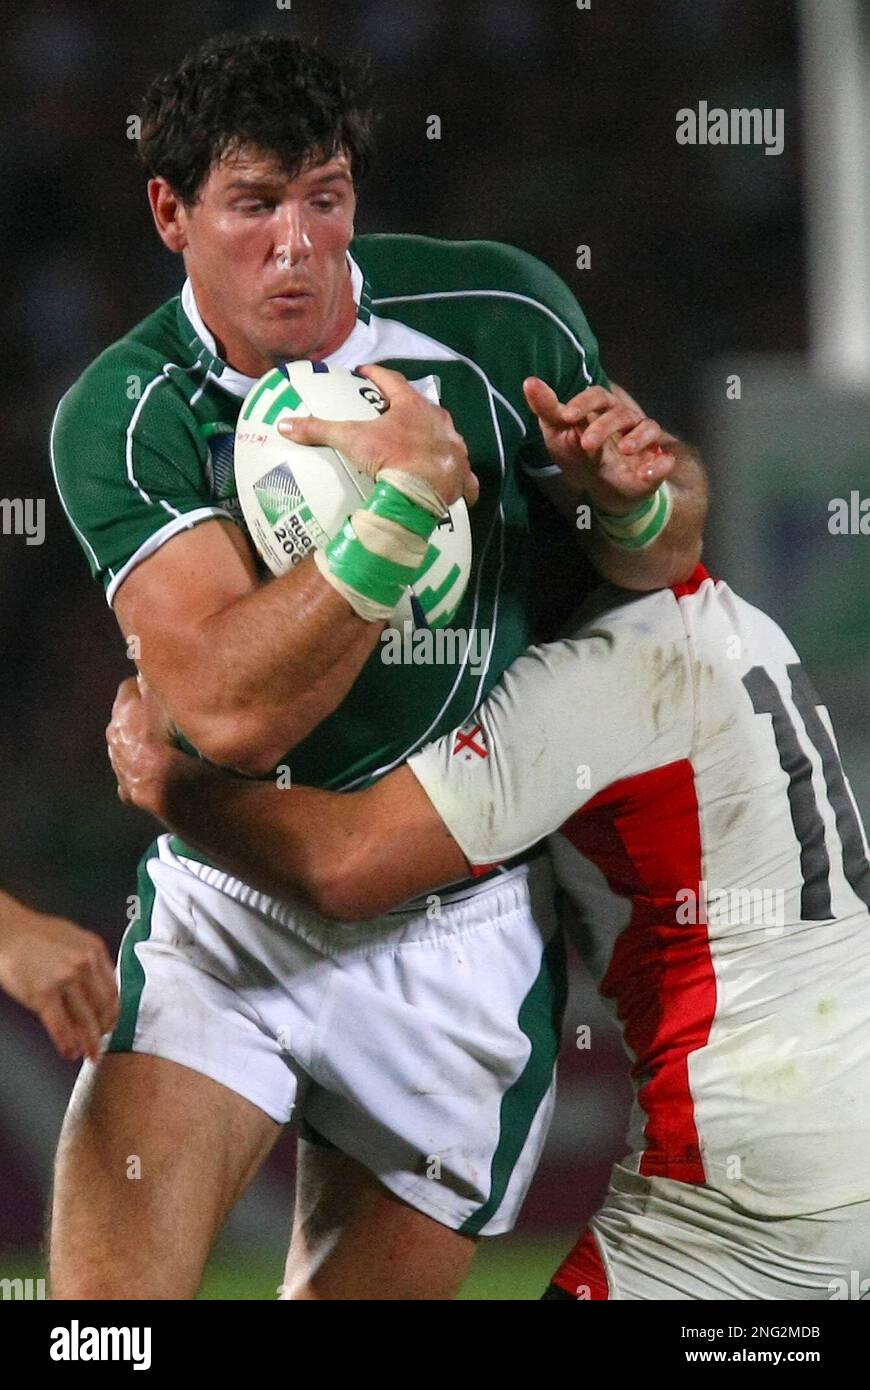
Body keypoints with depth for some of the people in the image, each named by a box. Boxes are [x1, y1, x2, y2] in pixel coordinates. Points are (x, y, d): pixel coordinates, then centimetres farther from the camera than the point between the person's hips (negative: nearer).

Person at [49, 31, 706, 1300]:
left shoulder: (499, 316, -8)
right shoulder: (122, 419, -13)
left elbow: (668, 552, 7)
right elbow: (229, 711, -25)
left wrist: (638, 497, -17)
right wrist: (402, 505, -35)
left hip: (464, 928, 1)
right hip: (226, 904, -1)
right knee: (107, 1292, -15)